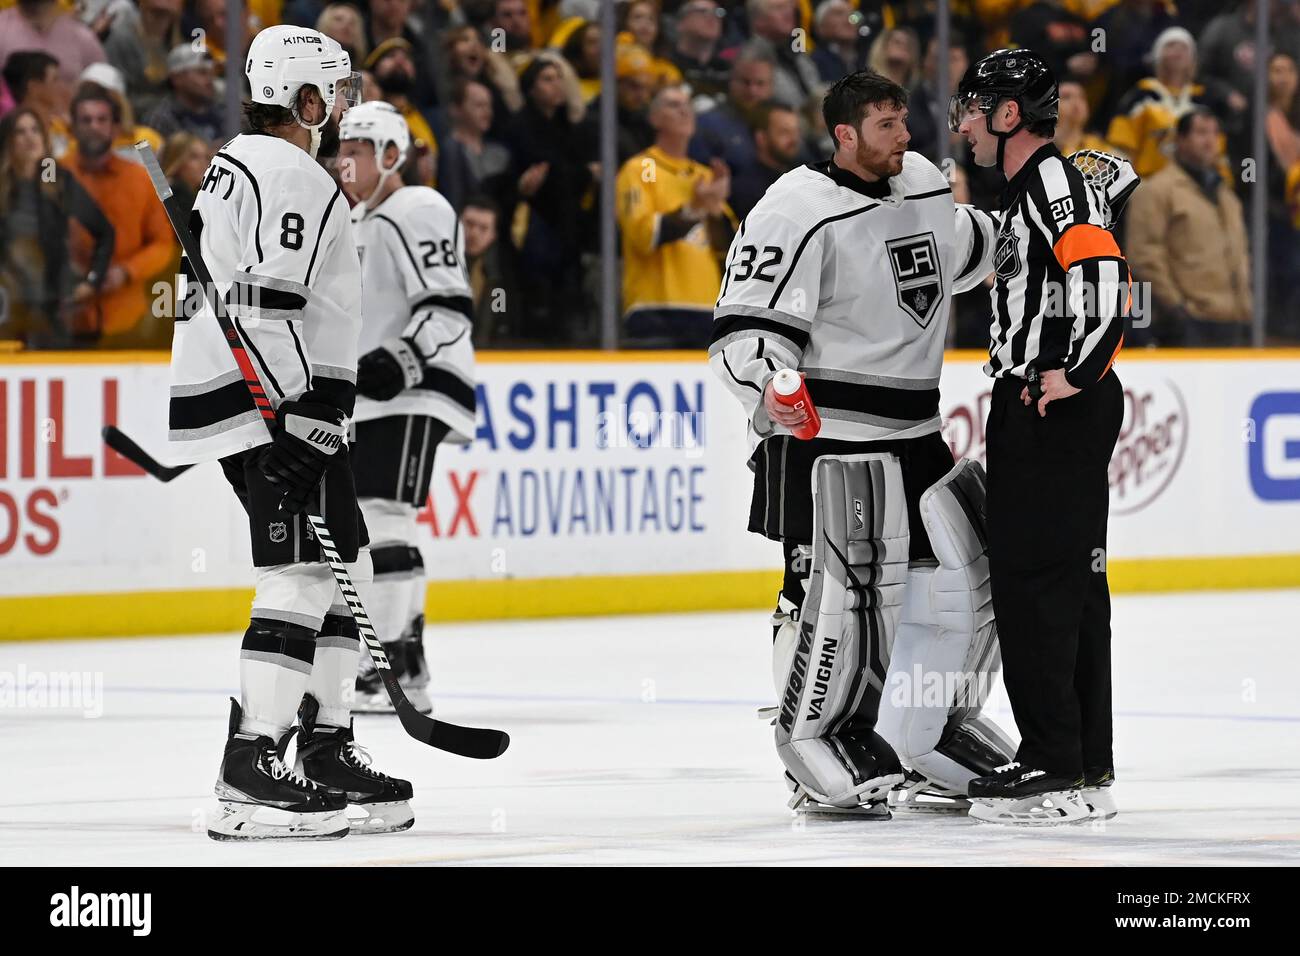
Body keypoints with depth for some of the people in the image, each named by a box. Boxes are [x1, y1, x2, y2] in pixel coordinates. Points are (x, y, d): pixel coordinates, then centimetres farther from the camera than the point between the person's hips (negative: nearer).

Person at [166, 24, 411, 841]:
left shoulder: (239, 165, 21)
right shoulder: (293, 178, -13)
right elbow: (268, 306, -22)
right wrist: (306, 413, -23)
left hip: (252, 401, 11)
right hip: (270, 404, -11)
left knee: (345, 568, 14)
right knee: (306, 573, -15)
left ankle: (325, 751, 17)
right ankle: (251, 769, -21)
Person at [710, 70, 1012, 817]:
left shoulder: (923, 187, 10)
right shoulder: (797, 212, -14)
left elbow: (968, 249, 32)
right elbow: (746, 322, -17)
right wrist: (768, 386, -35)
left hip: (914, 433, 8)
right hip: (825, 430, -8)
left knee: (961, 573, 9)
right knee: (838, 586, -13)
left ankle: (936, 733, 22)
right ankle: (815, 747, -1)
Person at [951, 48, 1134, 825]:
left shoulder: (1052, 178, -11)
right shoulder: (1032, 187, 21)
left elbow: (1103, 271, -25)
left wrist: (1075, 371, -25)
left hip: (1060, 408, -11)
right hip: (1035, 408, 11)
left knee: (1037, 578, -12)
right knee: (1071, 581, 11)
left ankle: (1060, 769, -12)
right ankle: (1088, 767, 14)